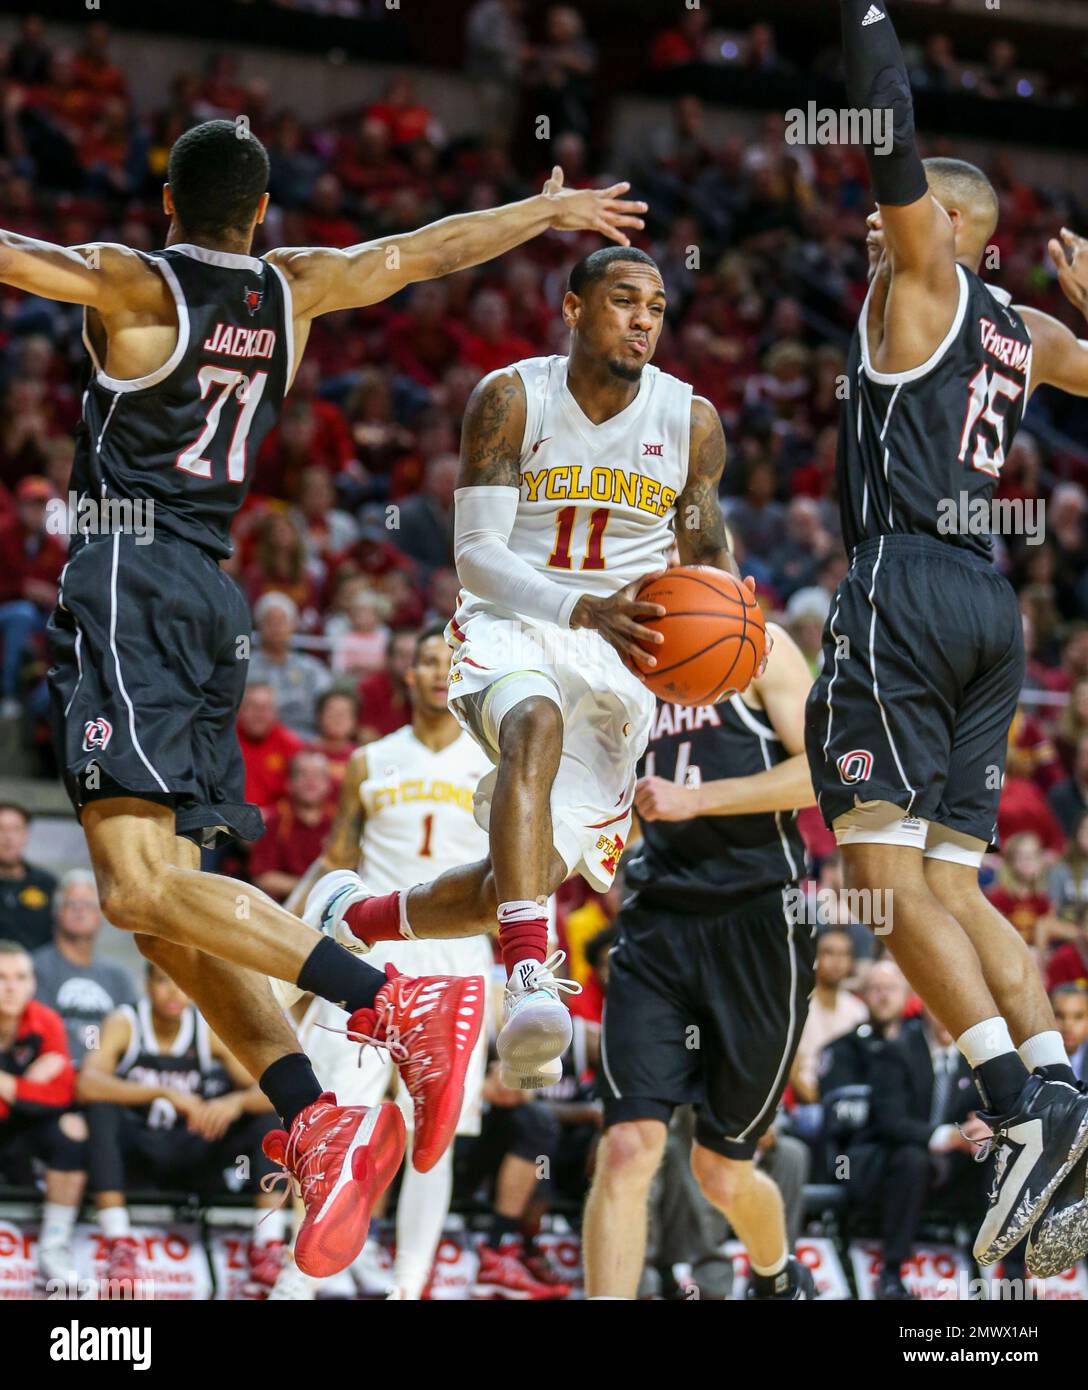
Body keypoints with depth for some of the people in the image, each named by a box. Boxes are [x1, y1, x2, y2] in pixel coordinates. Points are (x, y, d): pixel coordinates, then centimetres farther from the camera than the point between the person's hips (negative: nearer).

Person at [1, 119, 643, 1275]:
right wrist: (550, 210, 42)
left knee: (143, 885, -16)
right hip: (214, 595, 7)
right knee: (165, 897, 7)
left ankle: (398, 1002, -27)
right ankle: (315, 1124, -9)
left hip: (128, 578, -7)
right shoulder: (294, 290, 13)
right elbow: (430, 250, 26)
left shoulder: (132, 285, -3)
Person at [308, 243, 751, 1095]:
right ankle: (529, 984, -53)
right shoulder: (510, 400, -10)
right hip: (512, 627, -4)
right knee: (535, 725, -40)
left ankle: (354, 916, 27)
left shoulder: (692, 423, -2)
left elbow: (709, 554, 11)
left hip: (622, 658, 4)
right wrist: (583, 611, -33)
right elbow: (476, 554, -15)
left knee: (532, 878, -3)